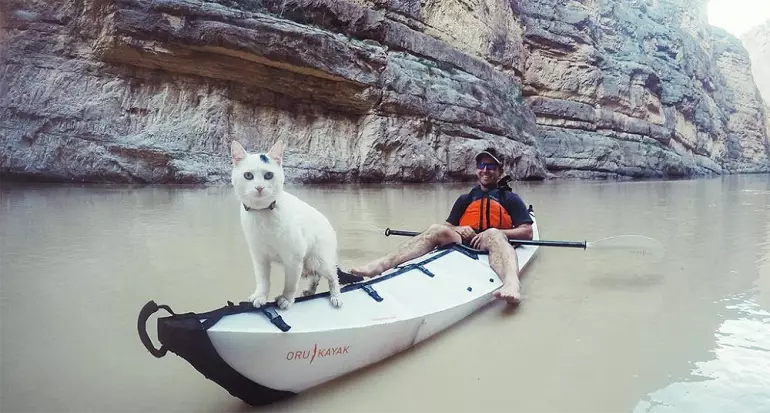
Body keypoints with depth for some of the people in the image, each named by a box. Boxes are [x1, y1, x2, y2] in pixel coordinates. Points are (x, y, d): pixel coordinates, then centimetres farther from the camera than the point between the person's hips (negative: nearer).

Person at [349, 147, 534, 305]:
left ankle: (511, 283, -69)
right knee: (437, 229, -23)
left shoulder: (510, 199, 15)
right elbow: (448, 226, 20)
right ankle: (381, 264, -42)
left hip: (494, 247, -3)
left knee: (494, 234, -36)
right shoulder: (465, 199, 25)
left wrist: (495, 233, -13)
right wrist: (457, 230, -5)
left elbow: (527, 232, 3)